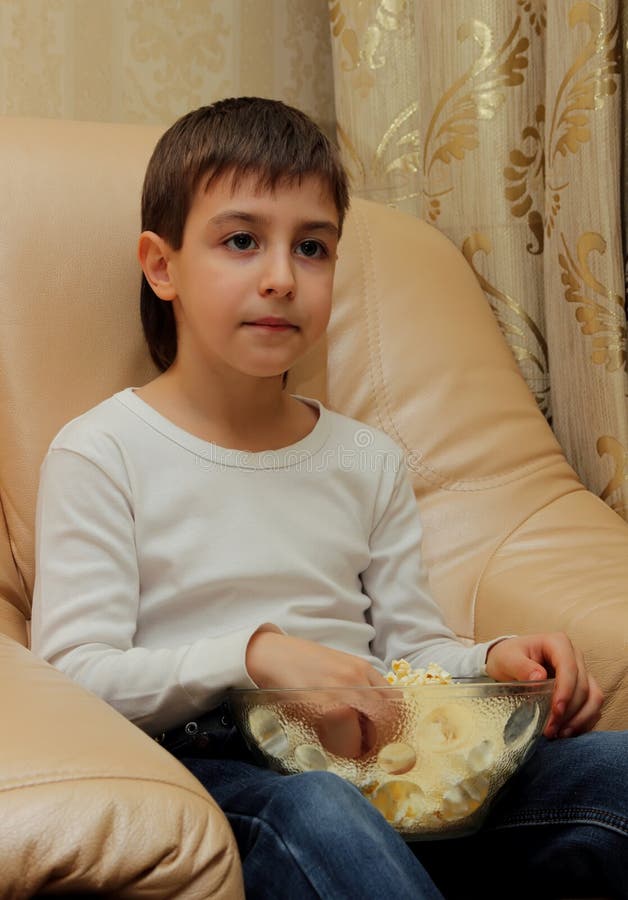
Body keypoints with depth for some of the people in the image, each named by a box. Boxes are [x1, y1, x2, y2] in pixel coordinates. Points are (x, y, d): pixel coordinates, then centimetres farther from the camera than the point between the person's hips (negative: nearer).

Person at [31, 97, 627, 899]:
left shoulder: (368, 461, 19)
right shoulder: (101, 454, 2)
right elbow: (73, 675, -8)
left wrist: (494, 661, -6)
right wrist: (253, 654, -23)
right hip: (208, 768, -4)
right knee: (318, 816, -40)